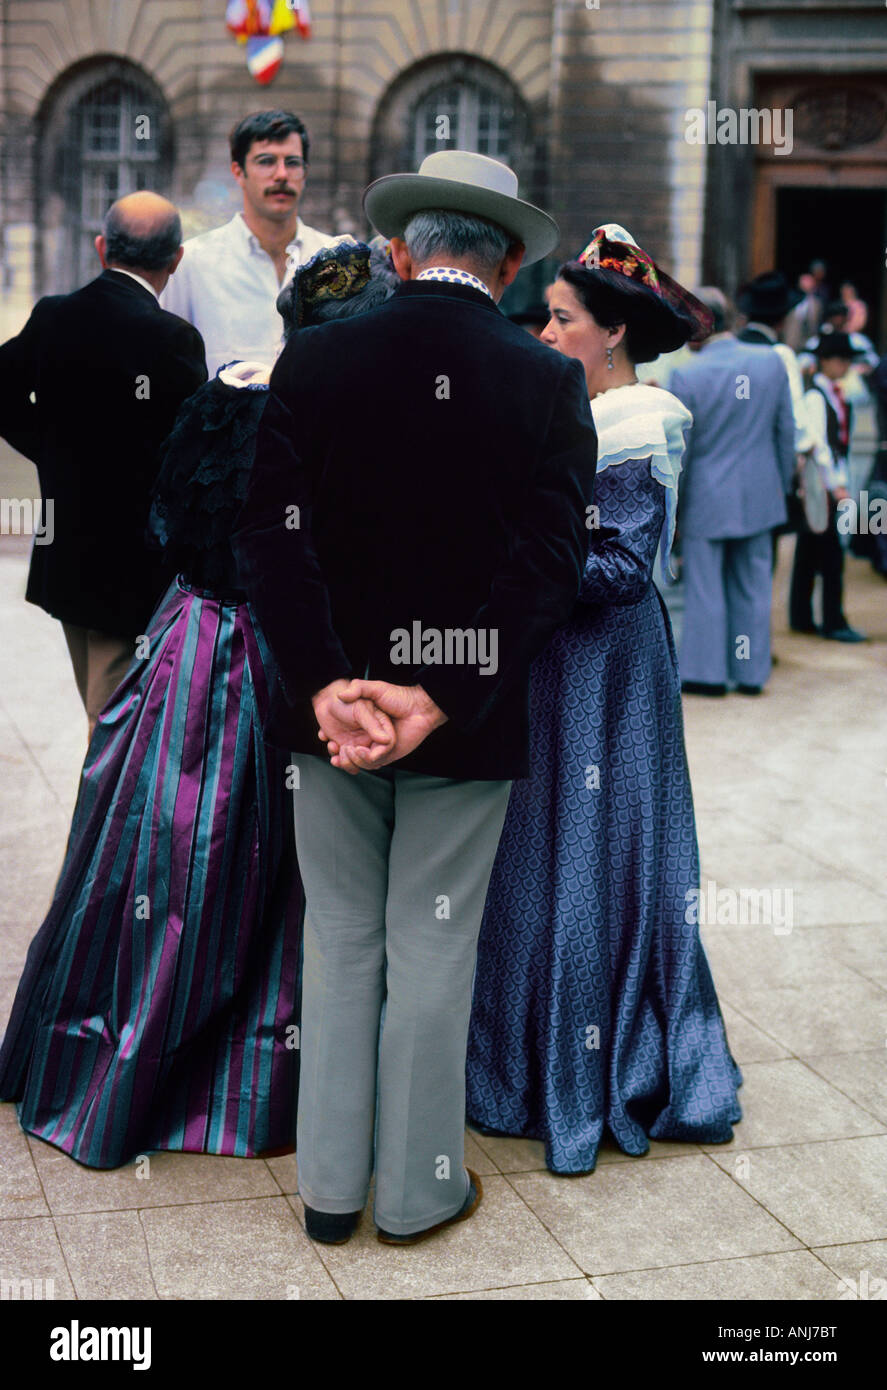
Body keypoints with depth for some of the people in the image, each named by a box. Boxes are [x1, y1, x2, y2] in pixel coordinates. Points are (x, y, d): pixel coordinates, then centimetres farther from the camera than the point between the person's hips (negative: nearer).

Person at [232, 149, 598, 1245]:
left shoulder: (314, 359, -4)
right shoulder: (548, 383, -7)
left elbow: (269, 529, -10)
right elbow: (550, 563, -14)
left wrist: (326, 686, -15)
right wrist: (443, 700, -17)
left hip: (331, 703, 2)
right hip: (471, 722, -1)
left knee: (341, 939, 15)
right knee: (433, 950, 11)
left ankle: (329, 1185, 27)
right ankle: (418, 1189, 26)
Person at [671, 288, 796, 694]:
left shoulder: (686, 376, -15)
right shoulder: (771, 361, -3)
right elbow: (786, 431, 4)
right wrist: (783, 485, 16)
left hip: (706, 498, -4)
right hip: (759, 494, 4)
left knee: (705, 587, 6)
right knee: (753, 585, 12)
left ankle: (708, 674, 11)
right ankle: (751, 672, 18)